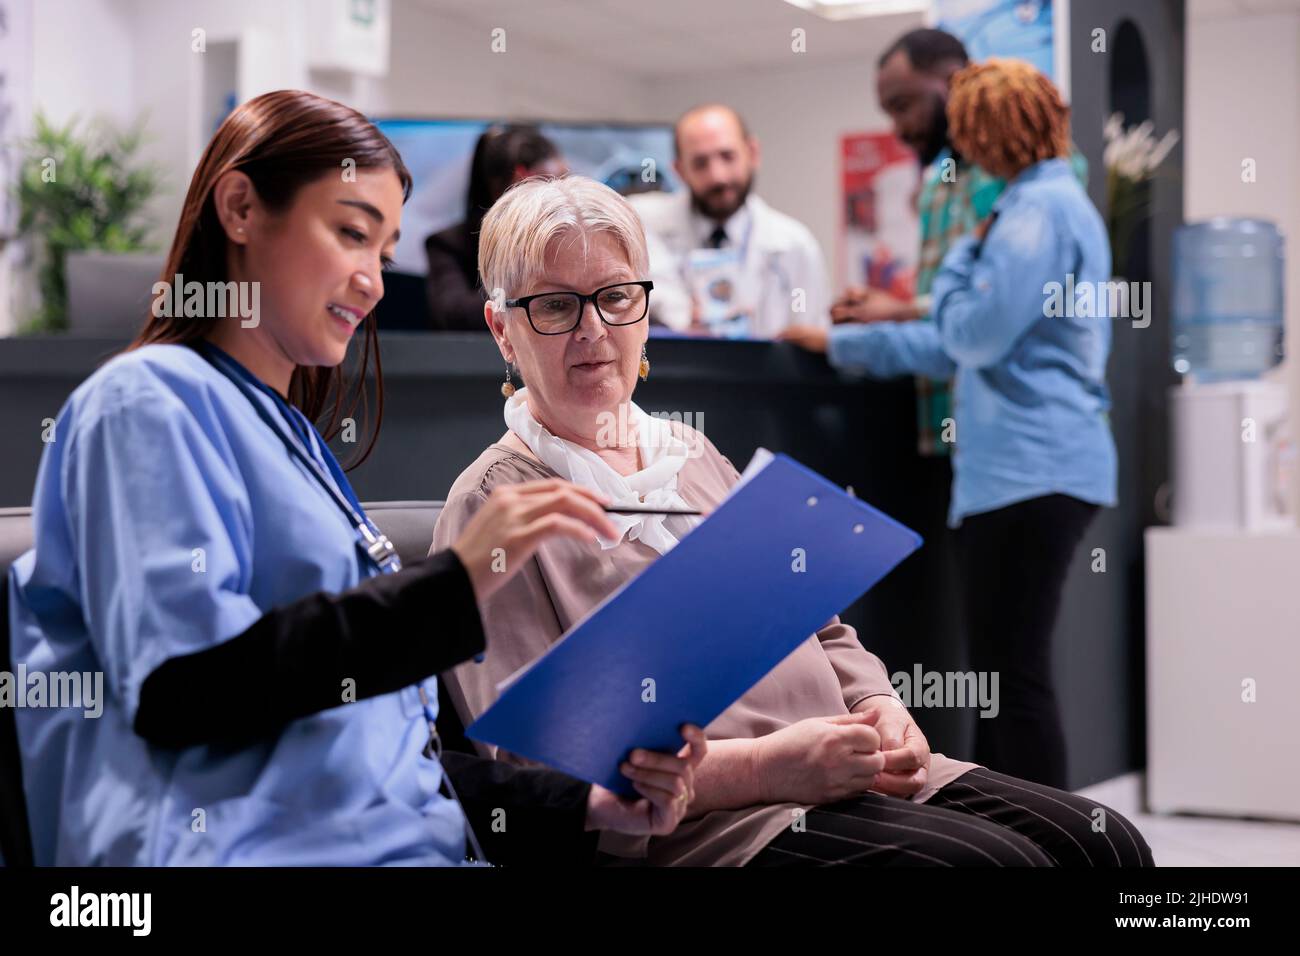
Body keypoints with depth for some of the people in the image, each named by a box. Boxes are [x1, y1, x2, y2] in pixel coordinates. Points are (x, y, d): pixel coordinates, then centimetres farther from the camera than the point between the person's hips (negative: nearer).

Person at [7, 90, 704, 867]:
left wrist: (578, 802, 7)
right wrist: (455, 583, -19)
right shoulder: (150, 403, 0)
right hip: (252, 847, -8)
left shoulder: (292, 436, 25)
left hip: (404, 837, 8)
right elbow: (175, 686, -16)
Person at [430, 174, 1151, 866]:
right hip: (694, 821, -7)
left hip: (849, 776, 7)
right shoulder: (493, 503, -2)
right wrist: (761, 766, -20)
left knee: (1107, 843, -10)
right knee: (995, 858, -27)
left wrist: (876, 706, 2)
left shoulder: (692, 455, 21)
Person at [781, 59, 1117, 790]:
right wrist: (843, 345, 26)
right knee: (1004, 670, 13)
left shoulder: (1039, 209, -11)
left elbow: (976, 333, -16)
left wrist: (961, 257, 3)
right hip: (1029, 466, 11)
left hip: (1029, 469, -11)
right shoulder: (1050, 204, 22)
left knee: (1017, 675, -7)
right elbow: (969, 344, 25)